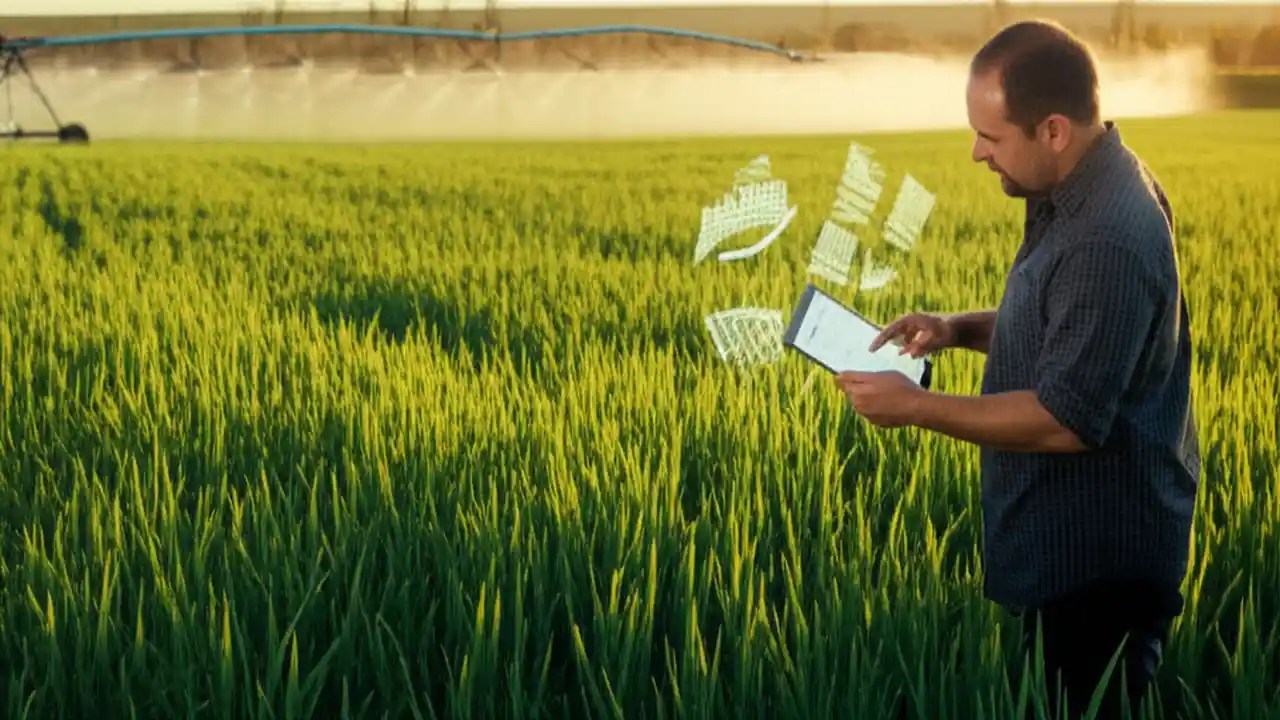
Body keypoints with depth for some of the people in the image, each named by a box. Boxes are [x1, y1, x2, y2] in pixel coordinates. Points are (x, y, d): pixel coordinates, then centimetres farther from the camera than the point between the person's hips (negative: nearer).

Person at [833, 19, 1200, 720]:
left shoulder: (1108, 235, -29)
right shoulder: (1078, 191, 5)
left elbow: (1067, 420, -29)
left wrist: (915, 407, -22)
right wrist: (958, 328, 3)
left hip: (1100, 560, -10)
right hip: (1074, 540, 10)